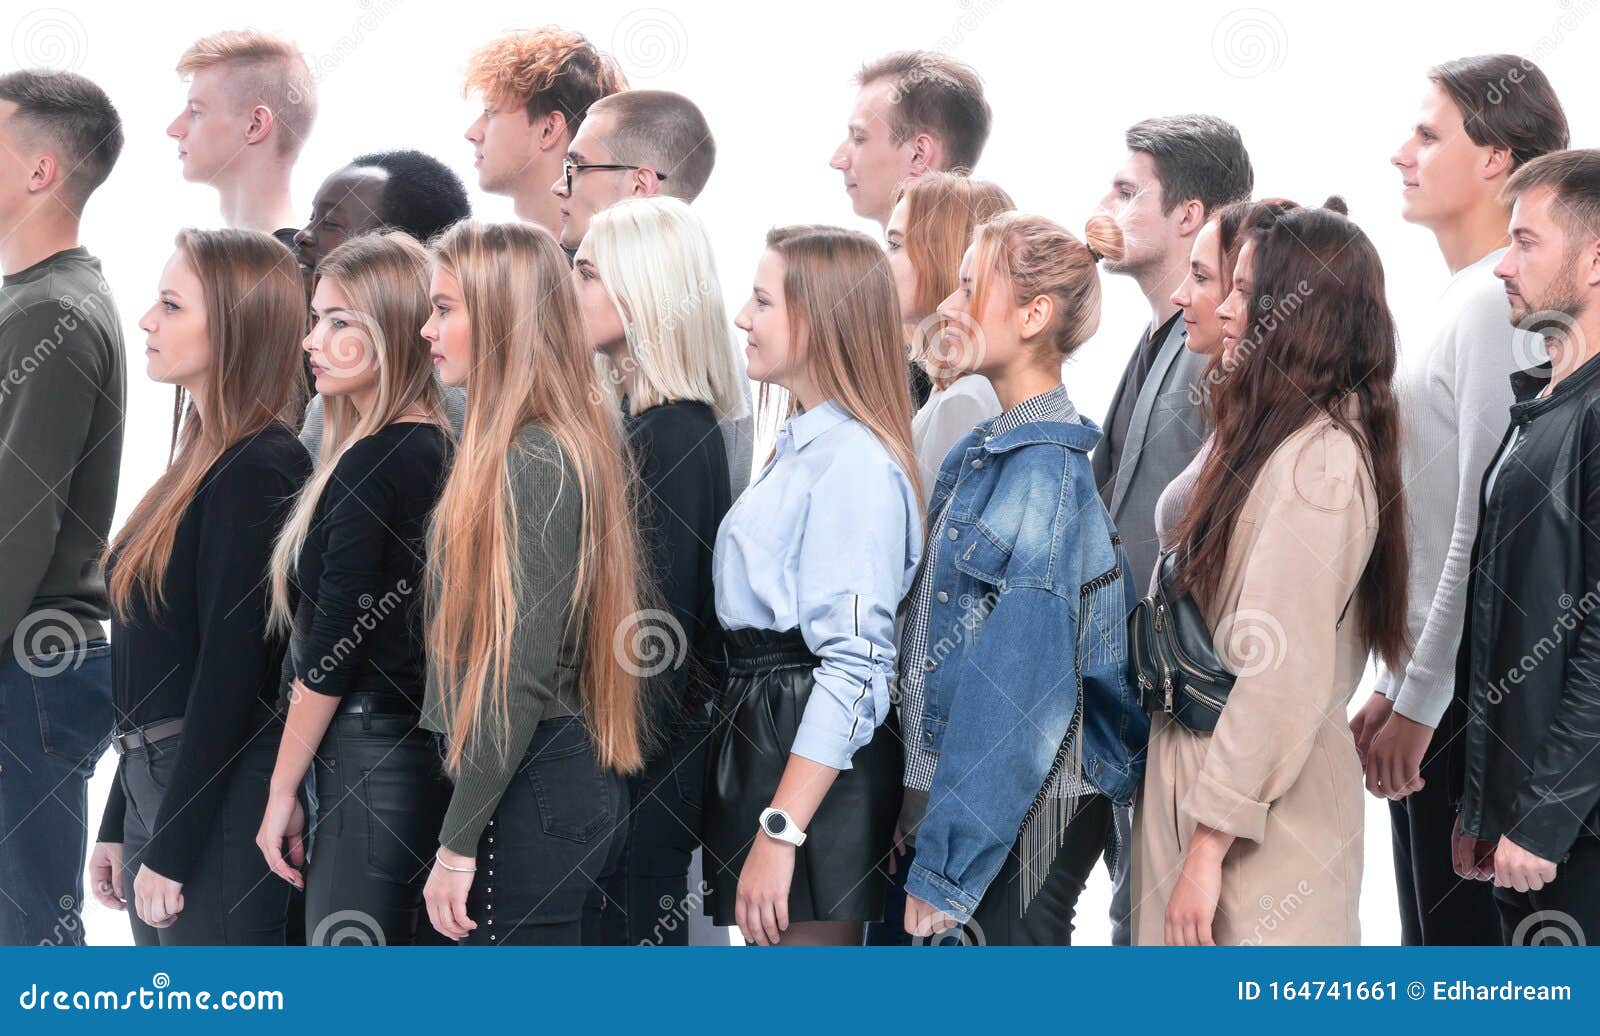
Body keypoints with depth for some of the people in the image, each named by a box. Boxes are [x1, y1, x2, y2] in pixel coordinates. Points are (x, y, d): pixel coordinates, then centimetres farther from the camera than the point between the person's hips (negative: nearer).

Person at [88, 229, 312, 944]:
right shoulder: (201, 460, 14)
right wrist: (119, 828, 19)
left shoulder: (259, 470, -14)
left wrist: (171, 849, -17)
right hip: (155, 784, 9)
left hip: (220, 799, -9)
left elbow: (232, 669, -17)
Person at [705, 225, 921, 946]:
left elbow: (852, 664, -23)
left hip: (815, 762, -10)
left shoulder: (856, 461, -16)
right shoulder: (799, 445, 17)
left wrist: (782, 831, -26)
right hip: (756, 734, 10)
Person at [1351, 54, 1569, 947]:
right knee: (1437, 944, 13)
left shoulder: (1496, 304, -15)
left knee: (1460, 934, -6)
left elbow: (1483, 527, -19)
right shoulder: (1466, 297, 15)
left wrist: (1419, 702, -17)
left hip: (1465, 697, -10)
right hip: (1430, 686, 10)